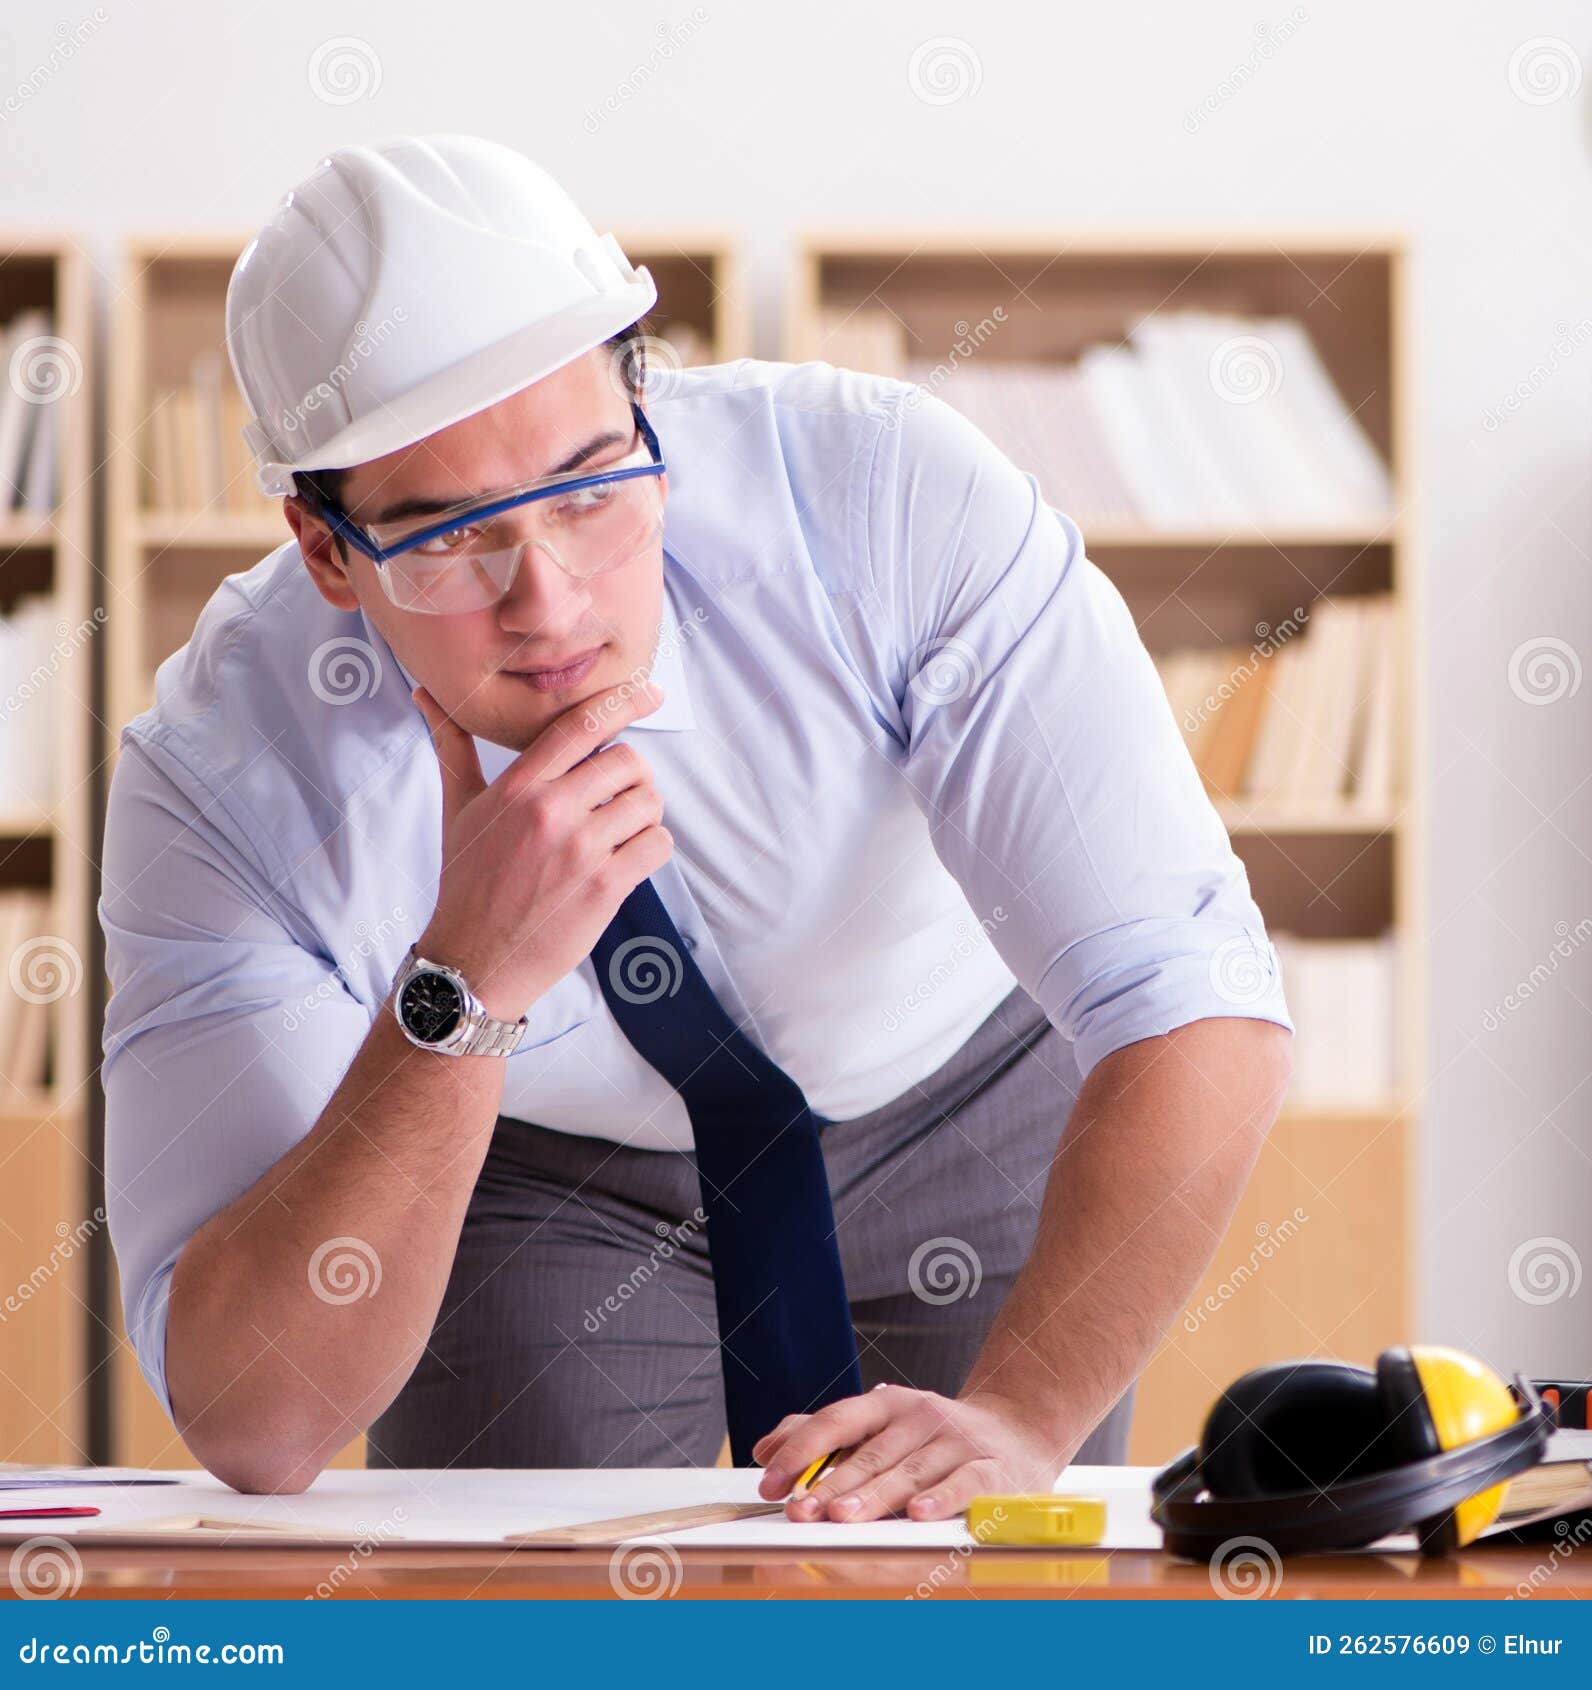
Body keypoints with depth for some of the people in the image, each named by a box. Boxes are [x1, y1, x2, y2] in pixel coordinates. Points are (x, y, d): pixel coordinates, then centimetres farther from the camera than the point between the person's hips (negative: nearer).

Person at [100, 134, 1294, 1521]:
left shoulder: (896, 495, -33)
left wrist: (1016, 1418, -50)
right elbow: (251, 1428, -35)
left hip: (968, 1119, 0)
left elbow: (1198, 1007, -37)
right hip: (544, 1185, 0)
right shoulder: (222, 774, -31)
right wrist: (464, 988, -47)